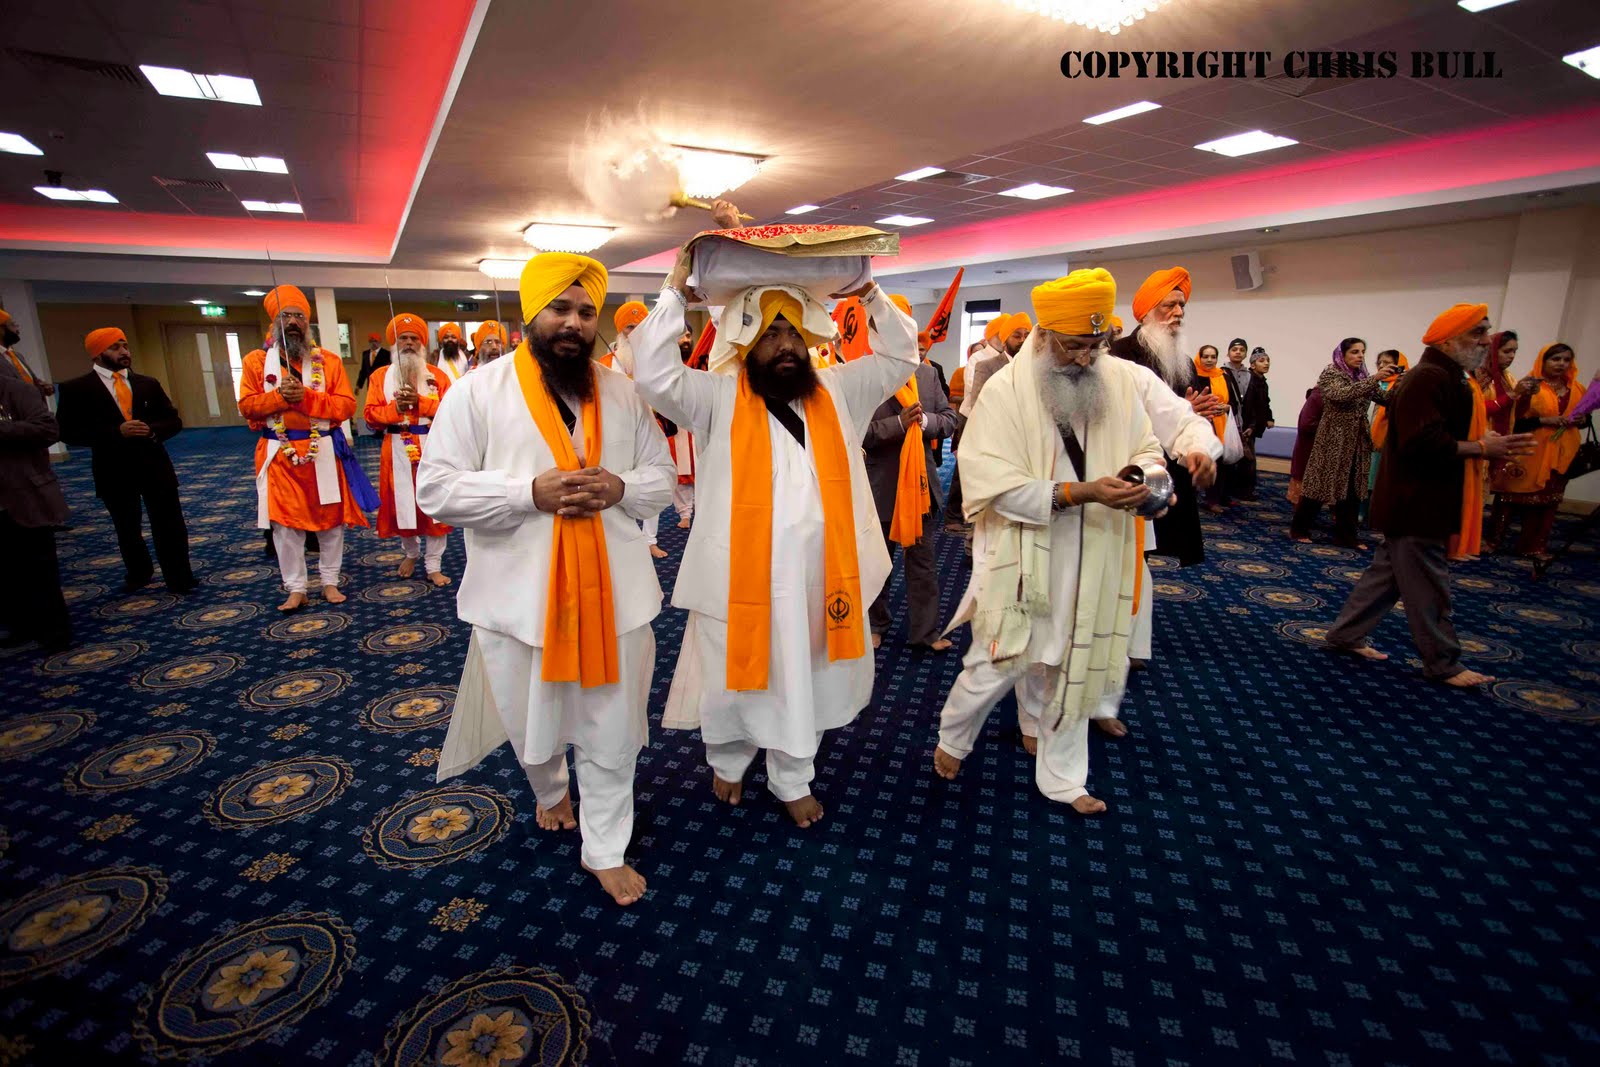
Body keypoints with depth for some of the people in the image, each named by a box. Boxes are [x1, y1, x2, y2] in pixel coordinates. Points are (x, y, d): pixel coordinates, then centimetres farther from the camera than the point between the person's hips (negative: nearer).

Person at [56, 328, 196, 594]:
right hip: (113, 471, -1)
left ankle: (180, 581, 9)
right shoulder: (76, 389, -3)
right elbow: (68, 432, -10)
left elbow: (174, 420, 8)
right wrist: (116, 432, -21)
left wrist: (152, 430, -14)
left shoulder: (148, 384, 7)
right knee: (127, 530, 15)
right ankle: (139, 574, 35)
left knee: (170, 526, 0)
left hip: (154, 466, 1)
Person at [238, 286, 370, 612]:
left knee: (330, 518, 7)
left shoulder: (329, 360, 3)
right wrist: (279, 396, -16)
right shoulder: (256, 361, 4)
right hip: (279, 454, 0)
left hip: (323, 453, 0)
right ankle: (296, 589, 14)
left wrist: (307, 397, -18)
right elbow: (247, 406, 1)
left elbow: (346, 405, -4)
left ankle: (330, 581, 21)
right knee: (285, 523, 3)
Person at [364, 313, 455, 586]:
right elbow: (370, 415, 0)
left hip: (432, 449, -1)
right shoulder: (381, 376, 6)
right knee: (402, 504, 10)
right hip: (398, 451, 1)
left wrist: (421, 401, -18)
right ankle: (410, 553, 35)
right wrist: (396, 407, -17)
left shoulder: (438, 376, 4)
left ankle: (434, 566, 11)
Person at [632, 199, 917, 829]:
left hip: (819, 575, 3)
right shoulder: (719, 397, -5)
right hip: (741, 578, -3)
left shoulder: (837, 392, 7)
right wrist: (677, 291, -16)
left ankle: (792, 781, 39)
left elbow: (900, 356, 8)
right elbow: (651, 373, -17)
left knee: (803, 685, 18)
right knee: (736, 679, 16)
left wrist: (869, 294, -5)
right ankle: (728, 762, 45)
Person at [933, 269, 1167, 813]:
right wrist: (1079, 492, -26)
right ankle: (952, 739, 35)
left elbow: (1146, 447, 11)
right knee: (999, 664, 3)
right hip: (1021, 560, -4)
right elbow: (996, 484, -18)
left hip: (1090, 565, 5)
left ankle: (1063, 778, 37)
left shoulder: (1120, 380, 0)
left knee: (1074, 669, 16)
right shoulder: (1005, 390, -13)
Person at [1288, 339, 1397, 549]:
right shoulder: (1331, 373, -6)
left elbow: (1385, 400, 5)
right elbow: (1342, 394, -25)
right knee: (1321, 484, -3)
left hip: (1357, 440, 6)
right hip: (1334, 438, -6)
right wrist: (1375, 379, -30)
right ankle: (1299, 529, 7)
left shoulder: (1361, 376, 12)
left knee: (1353, 489, 8)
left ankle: (1345, 534, 15)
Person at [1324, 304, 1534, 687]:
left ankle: (1345, 636, 24)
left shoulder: (1443, 378, 16)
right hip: (1415, 504, -11)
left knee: (1388, 573, 16)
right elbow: (1425, 443, -27)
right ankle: (1444, 665, 13)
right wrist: (1481, 449, -17)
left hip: (1421, 502, 11)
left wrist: (1492, 445, 9)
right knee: (1428, 588, 1)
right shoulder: (1428, 379, -19)